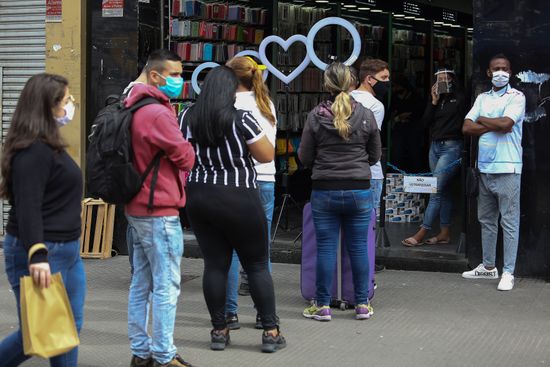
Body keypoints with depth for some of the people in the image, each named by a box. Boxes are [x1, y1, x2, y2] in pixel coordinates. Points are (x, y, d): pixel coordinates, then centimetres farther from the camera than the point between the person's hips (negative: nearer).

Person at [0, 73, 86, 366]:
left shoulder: (50, 146, 14)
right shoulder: (33, 150, -17)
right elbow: (27, 207, -25)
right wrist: (37, 255, -34)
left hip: (67, 250, 10)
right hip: (40, 254, -10)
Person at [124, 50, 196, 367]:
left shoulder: (135, 110, 13)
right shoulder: (158, 113, -18)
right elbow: (186, 158, -13)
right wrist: (189, 150, 8)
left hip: (137, 209, 10)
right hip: (160, 211, -10)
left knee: (142, 284, 14)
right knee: (166, 286, -4)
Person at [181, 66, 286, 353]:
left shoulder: (187, 118, 1)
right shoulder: (241, 120, -12)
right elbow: (267, 155, -6)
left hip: (198, 197, 4)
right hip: (238, 199, -4)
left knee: (215, 264, 9)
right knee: (257, 265, 5)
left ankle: (219, 331, 12)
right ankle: (270, 332, 7)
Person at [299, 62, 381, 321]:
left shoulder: (316, 116, -6)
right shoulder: (366, 116, -2)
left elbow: (305, 157, 0)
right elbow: (375, 156, 8)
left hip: (324, 191, -1)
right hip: (359, 190, 1)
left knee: (326, 247, 5)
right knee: (358, 247, 9)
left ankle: (323, 305, 9)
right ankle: (362, 305, 16)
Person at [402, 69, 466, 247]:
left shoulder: (459, 100, -6)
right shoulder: (437, 100, 13)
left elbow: (463, 123, -11)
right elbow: (426, 121, 5)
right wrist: (434, 102, -2)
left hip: (451, 147, -7)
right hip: (435, 146, 7)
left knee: (436, 190, -10)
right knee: (443, 191, 10)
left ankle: (421, 234, -10)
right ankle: (445, 233, 13)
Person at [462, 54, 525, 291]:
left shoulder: (516, 97, -3)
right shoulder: (482, 98, 13)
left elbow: (506, 124, -18)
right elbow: (467, 128, 3)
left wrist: (481, 120, -2)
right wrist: (494, 125, -9)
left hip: (507, 168, -6)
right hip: (485, 167, 6)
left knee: (509, 222, -4)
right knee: (486, 220, 14)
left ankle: (508, 273, -2)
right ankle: (488, 267, 25)